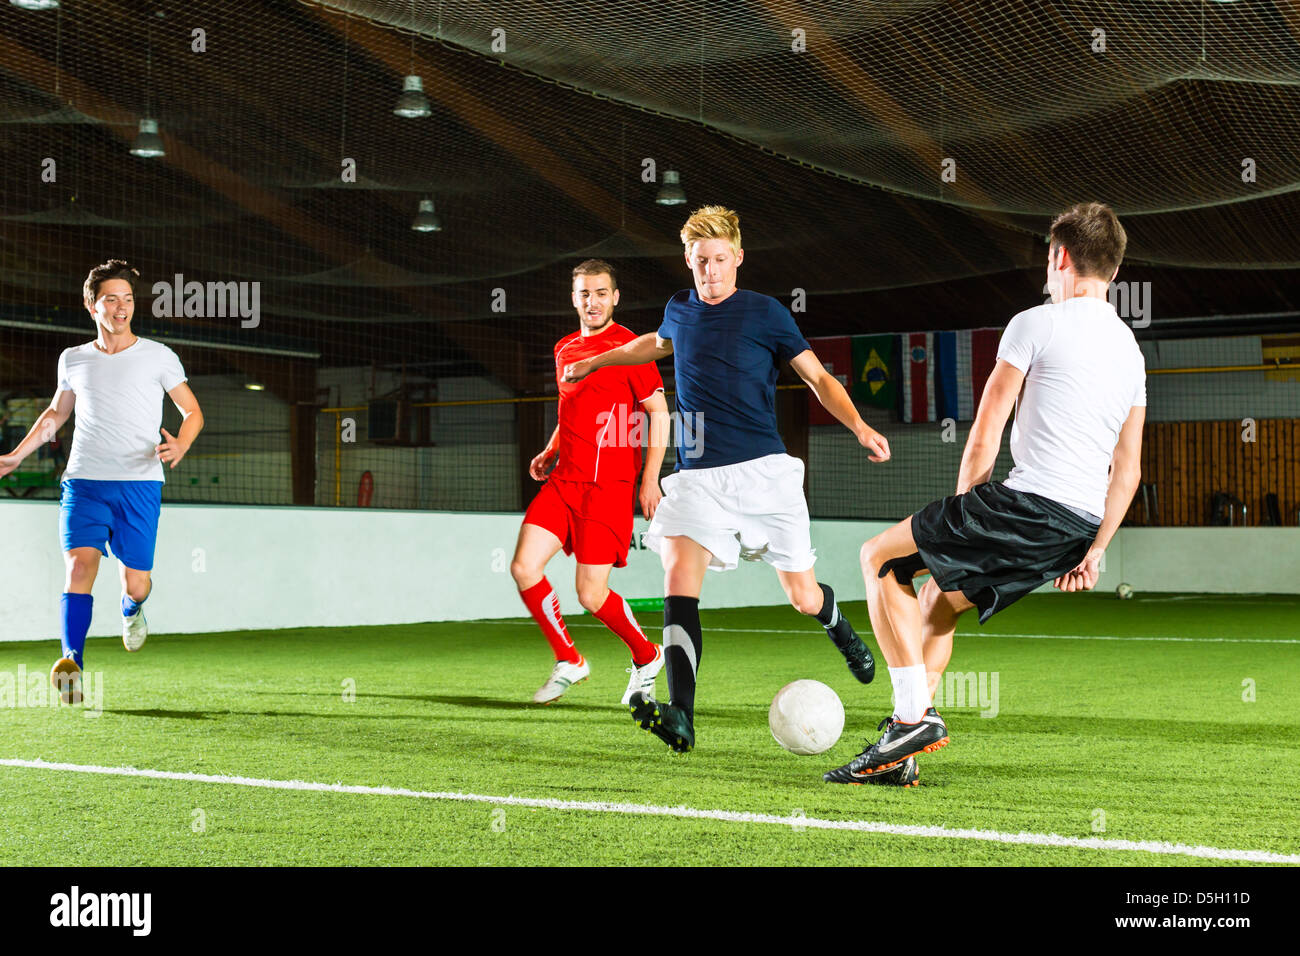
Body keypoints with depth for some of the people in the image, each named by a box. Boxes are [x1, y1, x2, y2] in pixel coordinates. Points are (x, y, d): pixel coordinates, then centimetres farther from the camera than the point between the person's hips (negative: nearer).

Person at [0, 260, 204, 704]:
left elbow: (192, 411, 10)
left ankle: (131, 609, 35)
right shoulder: (73, 360, 12)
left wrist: (181, 444, -12)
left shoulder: (158, 356, 5)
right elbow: (55, 413, 28)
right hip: (84, 481, 1)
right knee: (79, 563, -21)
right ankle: (72, 661, -25)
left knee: (137, 584, -3)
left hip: (139, 483, -1)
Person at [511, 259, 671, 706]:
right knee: (524, 567, -8)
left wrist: (650, 478, -12)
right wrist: (550, 452, 13)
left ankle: (646, 657, 21)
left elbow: (659, 412, -5)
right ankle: (568, 661, 11)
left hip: (609, 485, -6)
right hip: (564, 481, 6)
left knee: (591, 594, -7)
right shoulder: (564, 349, 16)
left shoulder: (630, 347, -5)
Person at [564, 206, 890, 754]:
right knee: (679, 577, -22)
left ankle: (835, 623, 43)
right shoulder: (679, 310, 11)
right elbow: (658, 343, 36)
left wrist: (859, 427, -14)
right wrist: (596, 361, 42)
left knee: (802, 597, 3)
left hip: (763, 470, -2)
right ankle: (680, 718, -30)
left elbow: (818, 377, 1)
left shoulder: (765, 313, -1)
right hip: (696, 476, 2)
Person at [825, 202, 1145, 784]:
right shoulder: (1130, 350, 18)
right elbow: (1127, 471, 18)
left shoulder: (1034, 325, -4)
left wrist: (965, 515, 8)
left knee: (879, 556, 8)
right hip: (1081, 525, 8)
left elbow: (983, 438, -4)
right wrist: (1093, 552, 21)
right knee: (938, 595, 23)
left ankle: (913, 715, -2)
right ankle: (904, 742, 16)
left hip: (1026, 502, -8)